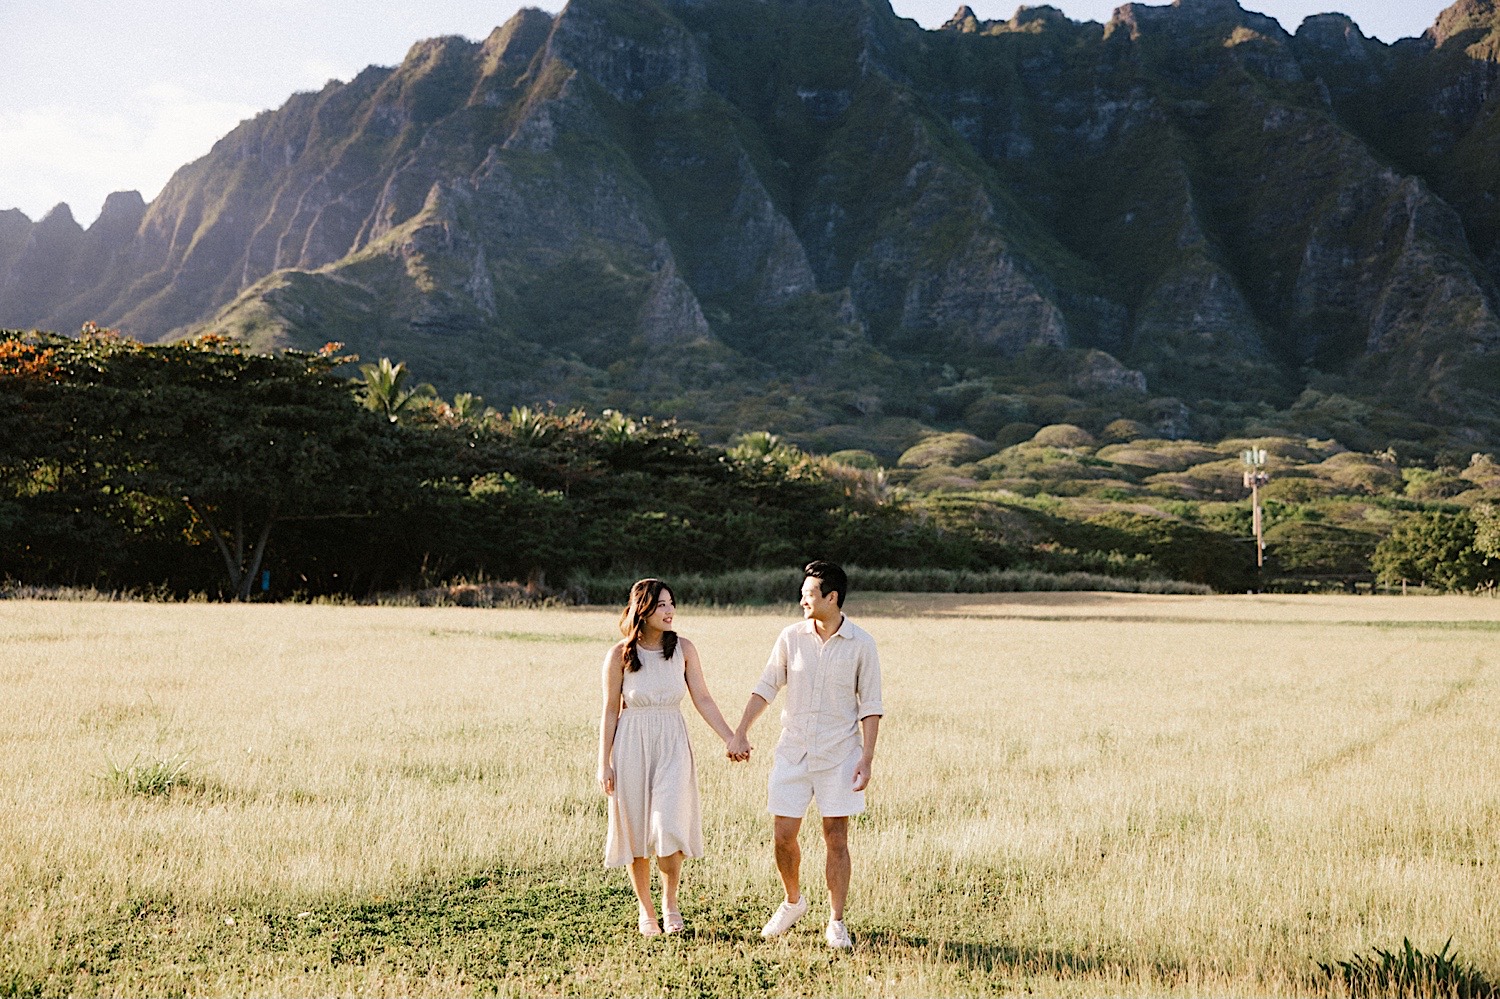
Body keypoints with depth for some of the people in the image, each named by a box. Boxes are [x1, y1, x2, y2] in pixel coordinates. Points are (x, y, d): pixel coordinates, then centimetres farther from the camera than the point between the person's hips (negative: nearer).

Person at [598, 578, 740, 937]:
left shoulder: (683, 649, 0)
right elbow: (610, 711, 0)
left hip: (672, 745, 1)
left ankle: (670, 901, 14)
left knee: (669, 828, -11)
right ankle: (646, 911, 24)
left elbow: (702, 698, 3)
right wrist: (604, 763, -1)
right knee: (636, 830, 6)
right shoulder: (620, 655, -5)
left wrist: (731, 739, -2)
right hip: (632, 745, -1)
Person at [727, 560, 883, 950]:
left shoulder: (861, 644, -6)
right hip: (793, 752, 3)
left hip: (839, 754, -2)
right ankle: (793, 902, 29)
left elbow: (870, 706, -4)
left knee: (836, 837, 1)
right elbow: (766, 687, 7)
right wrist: (740, 733, 2)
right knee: (783, 834, 3)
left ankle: (836, 923, 14)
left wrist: (866, 759, -10)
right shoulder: (792, 637, 1)